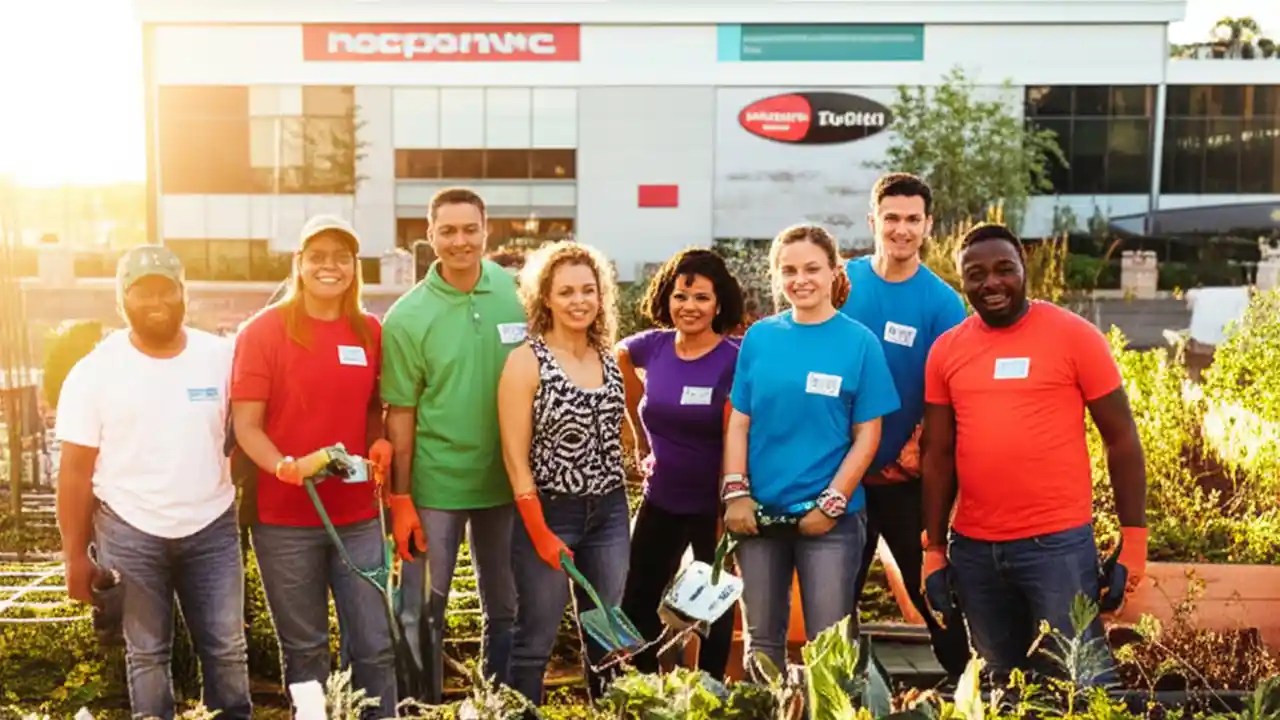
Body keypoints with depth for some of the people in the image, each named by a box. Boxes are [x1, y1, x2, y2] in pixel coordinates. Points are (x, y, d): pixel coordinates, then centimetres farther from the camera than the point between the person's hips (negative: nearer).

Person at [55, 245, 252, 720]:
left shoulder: (221, 356, -3)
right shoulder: (94, 371, -5)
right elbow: (76, 470, -3)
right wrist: (75, 555, -2)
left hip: (212, 528, 1)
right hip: (130, 533, -1)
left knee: (227, 648, 10)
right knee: (146, 653, 12)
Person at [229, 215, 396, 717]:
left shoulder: (371, 332, 5)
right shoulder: (263, 330, -6)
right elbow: (246, 426, -8)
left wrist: (381, 444, -4)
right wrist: (286, 467, -26)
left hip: (358, 515, 3)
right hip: (284, 518, -3)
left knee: (375, 644, 6)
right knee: (304, 649, 10)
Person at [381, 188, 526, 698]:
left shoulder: (515, 292, -4)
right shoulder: (408, 317, -11)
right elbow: (400, 414, -8)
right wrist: (400, 498, -9)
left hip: (505, 479, 3)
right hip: (435, 485, -3)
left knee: (504, 606, 18)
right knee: (425, 609, 9)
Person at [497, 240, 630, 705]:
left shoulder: (609, 359, 7)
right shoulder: (526, 361, -10)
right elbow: (514, 455, -12)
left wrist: (617, 502, 8)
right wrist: (539, 531, -14)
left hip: (610, 512, 5)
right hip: (550, 512, -5)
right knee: (536, 641, 4)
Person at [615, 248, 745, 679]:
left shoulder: (734, 361, -17)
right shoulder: (652, 347, -3)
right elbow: (619, 357, 19)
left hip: (712, 506, -4)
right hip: (660, 501, 5)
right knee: (637, 602, 12)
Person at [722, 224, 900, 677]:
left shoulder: (859, 342, -3)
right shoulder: (759, 337, 3)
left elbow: (866, 437, -4)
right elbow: (739, 422, 4)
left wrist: (830, 505, -10)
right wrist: (735, 493, -6)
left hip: (831, 518, -2)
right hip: (760, 513, 3)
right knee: (761, 639, 14)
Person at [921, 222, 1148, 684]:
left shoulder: (1074, 335, -4)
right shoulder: (946, 349, 6)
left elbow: (1121, 439, -2)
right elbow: (938, 455, 10)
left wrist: (1133, 540, -5)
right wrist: (934, 549, 8)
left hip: (1058, 542, -4)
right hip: (972, 548, 4)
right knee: (999, 682, 17)